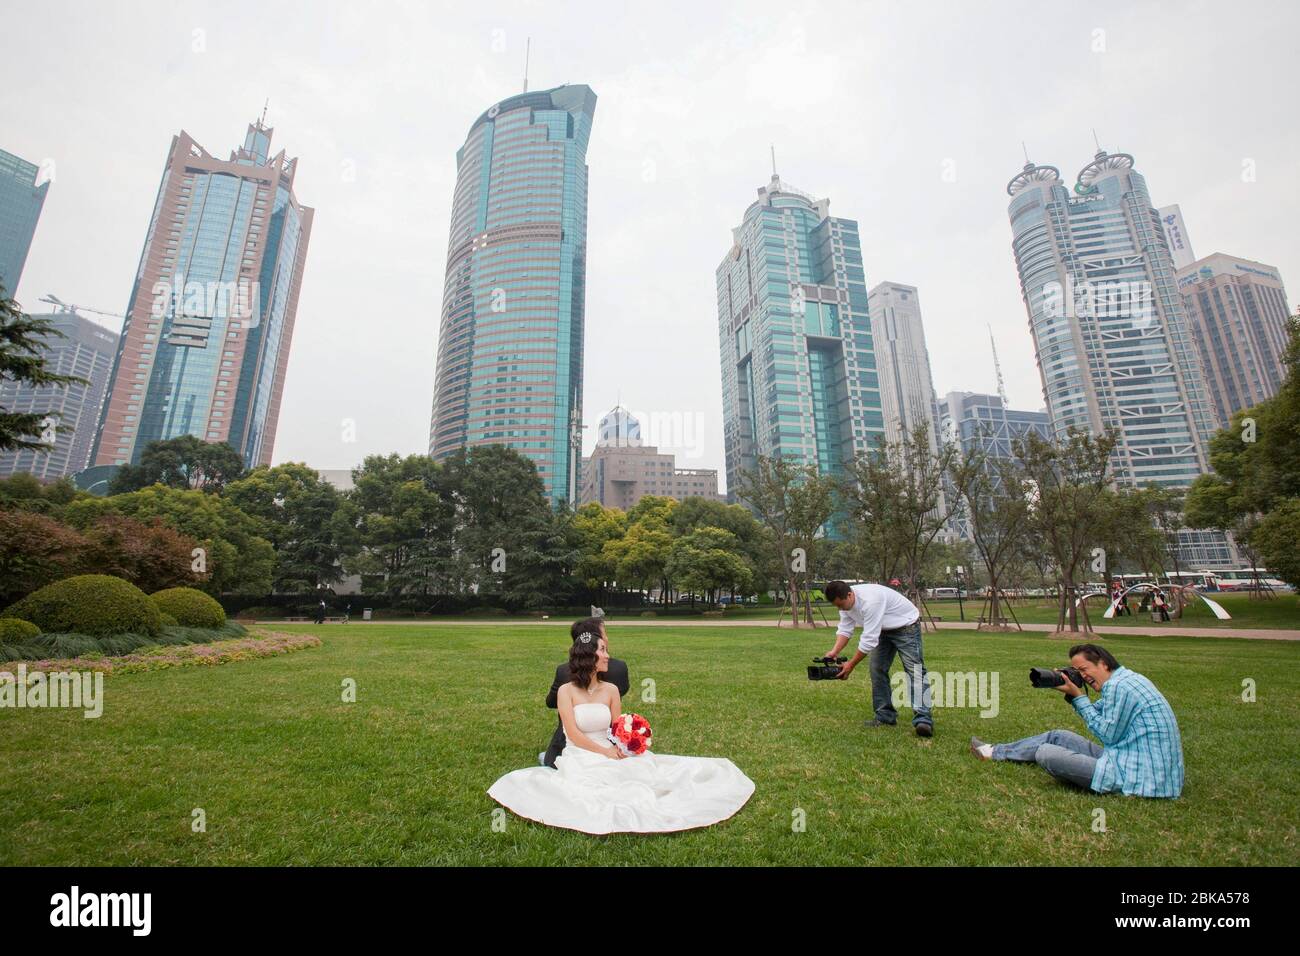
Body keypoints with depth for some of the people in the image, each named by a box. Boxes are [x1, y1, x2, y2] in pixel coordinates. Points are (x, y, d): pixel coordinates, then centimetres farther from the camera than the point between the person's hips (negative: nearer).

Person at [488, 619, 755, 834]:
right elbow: (574, 735, -12)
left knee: (644, 766, -22)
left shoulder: (611, 690, 5)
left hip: (610, 754, 3)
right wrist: (605, 752, -20)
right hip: (580, 758, -3)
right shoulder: (566, 691, -6)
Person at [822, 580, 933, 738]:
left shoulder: (870, 601, -39)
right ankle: (885, 716, 10)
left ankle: (923, 720, -22)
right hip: (884, 630, 8)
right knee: (877, 669, 3)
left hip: (906, 626, -8)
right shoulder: (845, 601, -13)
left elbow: (869, 639, -37)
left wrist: (851, 664, -30)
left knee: (914, 669, -18)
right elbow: (845, 629, -7)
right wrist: (834, 651, -23)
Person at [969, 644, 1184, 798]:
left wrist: (1079, 696, -11)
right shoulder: (1125, 678, 10)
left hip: (1136, 776, -10)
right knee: (1057, 737, 16)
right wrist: (1072, 692, 2)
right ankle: (994, 751, 27)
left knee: (1045, 753, -13)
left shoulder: (1119, 686, -22)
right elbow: (1097, 713, 18)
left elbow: (1107, 734, -16)